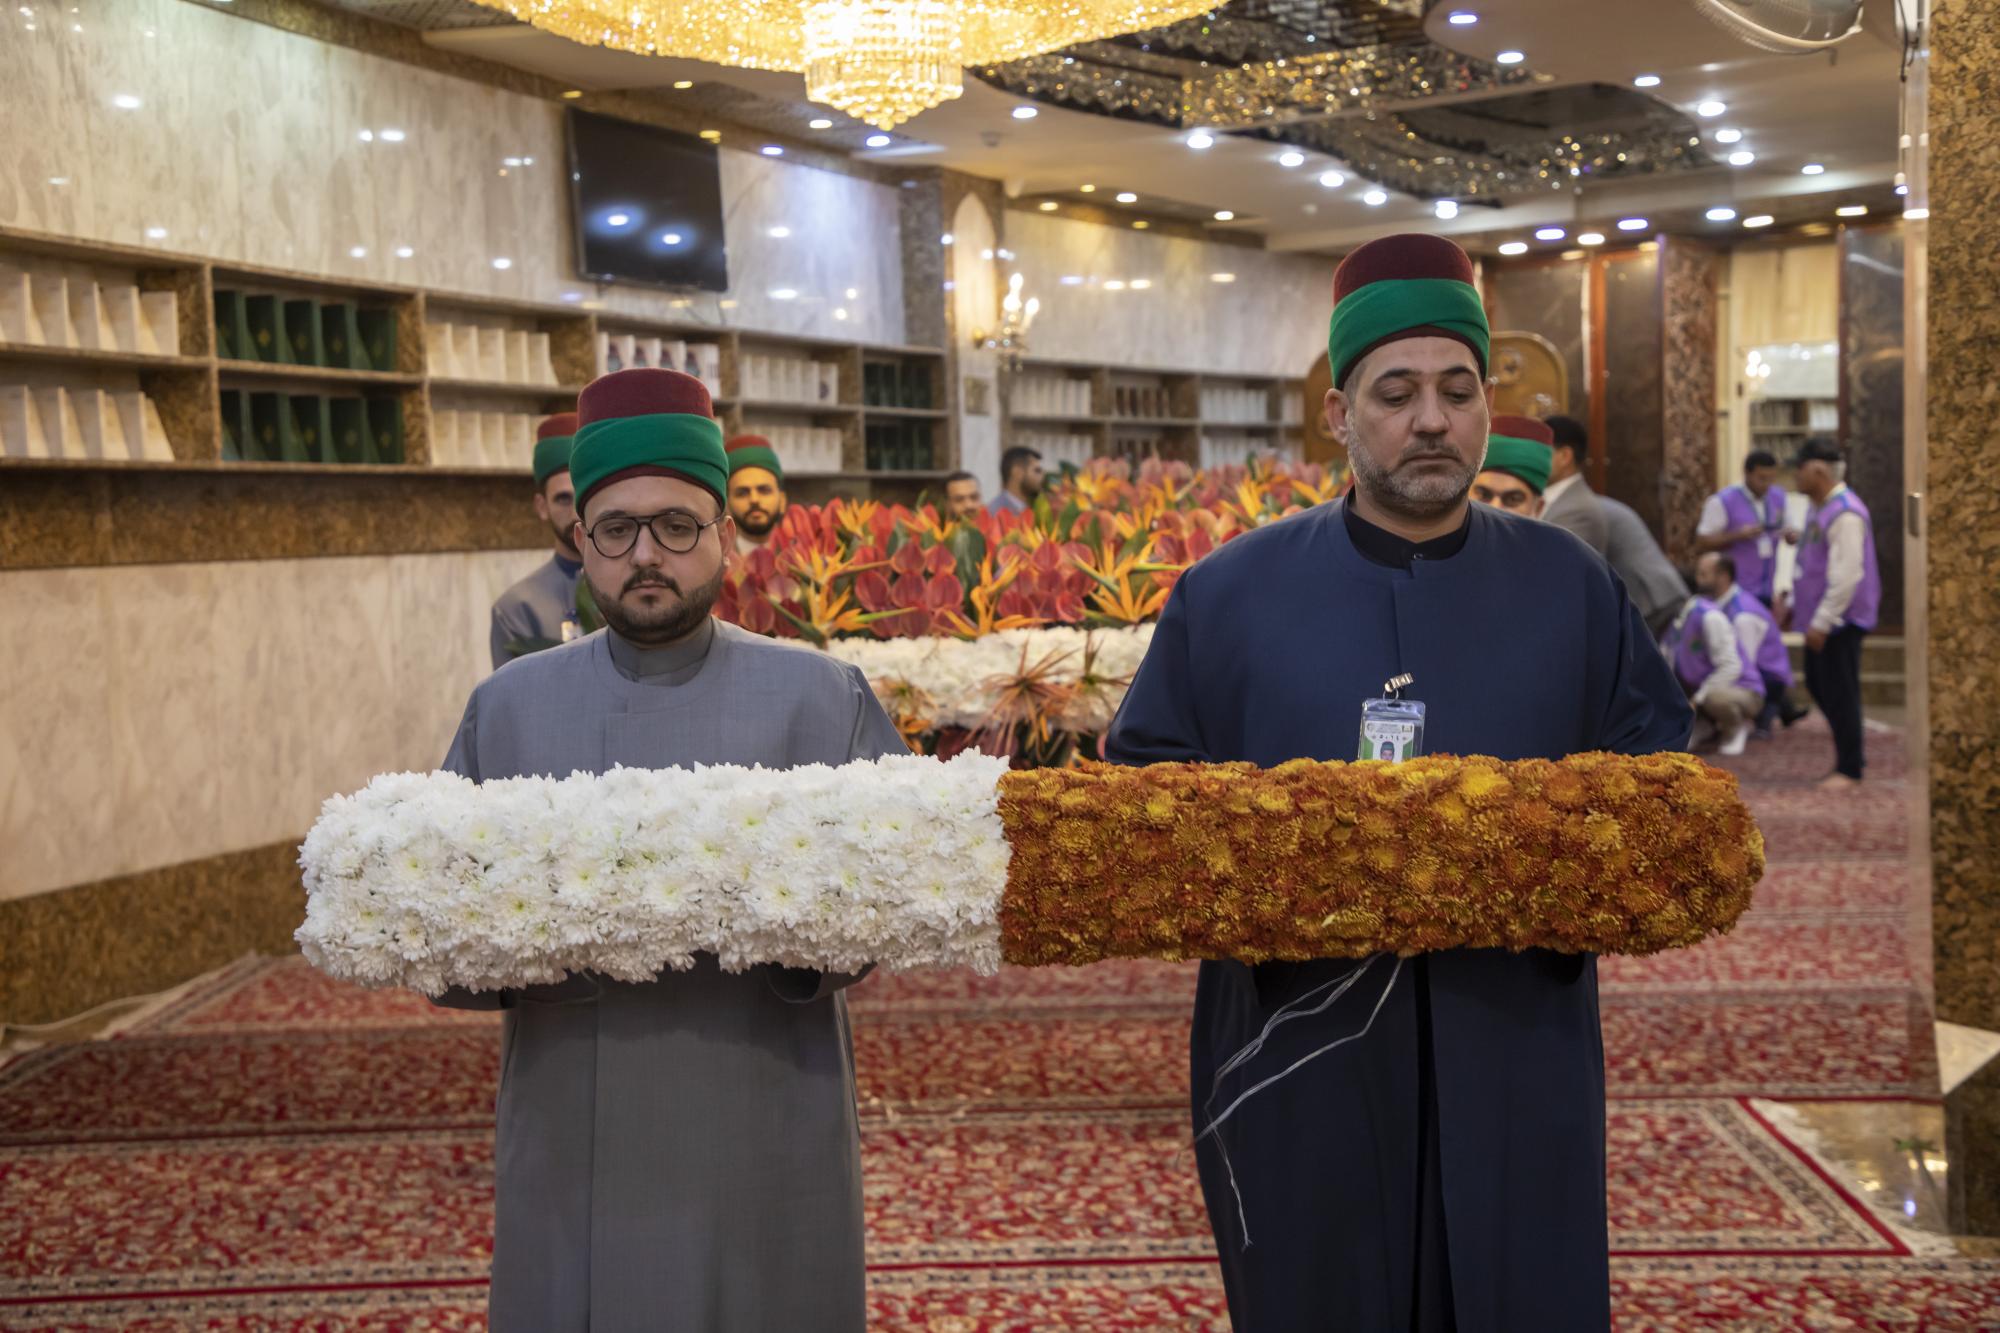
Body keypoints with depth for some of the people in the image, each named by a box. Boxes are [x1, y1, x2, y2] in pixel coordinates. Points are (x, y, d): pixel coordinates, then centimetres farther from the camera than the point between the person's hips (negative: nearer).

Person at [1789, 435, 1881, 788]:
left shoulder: (1845, 514, -20)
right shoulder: (1819, 508, 12)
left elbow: (1846, 576, -24)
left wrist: (1822, 622, -23)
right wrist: (1794, 604, 18)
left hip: (1840, 621, -10)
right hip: (1821, 619, 10)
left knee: (1839, 693, -2)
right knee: (1818, 685, 16)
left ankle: (1849, 768, 8)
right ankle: (1850, 755, 27)